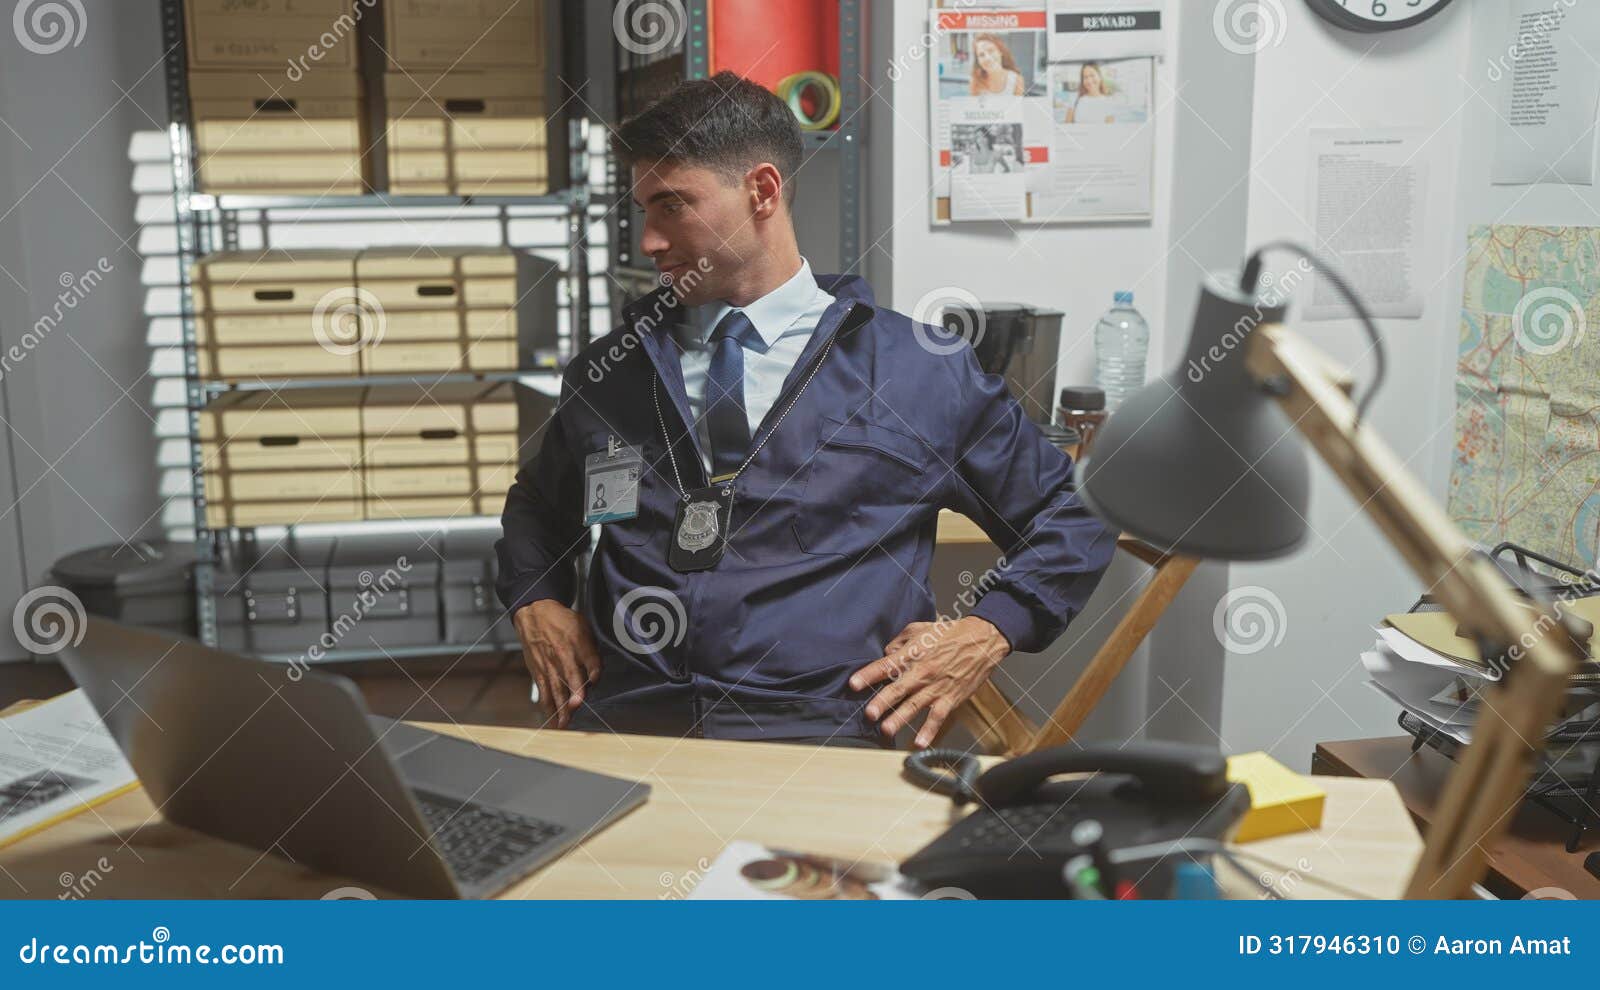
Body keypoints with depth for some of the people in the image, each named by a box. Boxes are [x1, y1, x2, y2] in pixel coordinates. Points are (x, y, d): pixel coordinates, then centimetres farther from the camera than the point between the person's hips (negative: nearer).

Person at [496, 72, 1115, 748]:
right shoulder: (606, 373, 16)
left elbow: (1073, 520, 16)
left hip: (816, 728, -2)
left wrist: (988, 632, 0)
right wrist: (534, 604, 14)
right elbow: (536, 507, 34)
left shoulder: (925, 372, 8)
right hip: (624, 718, 3)